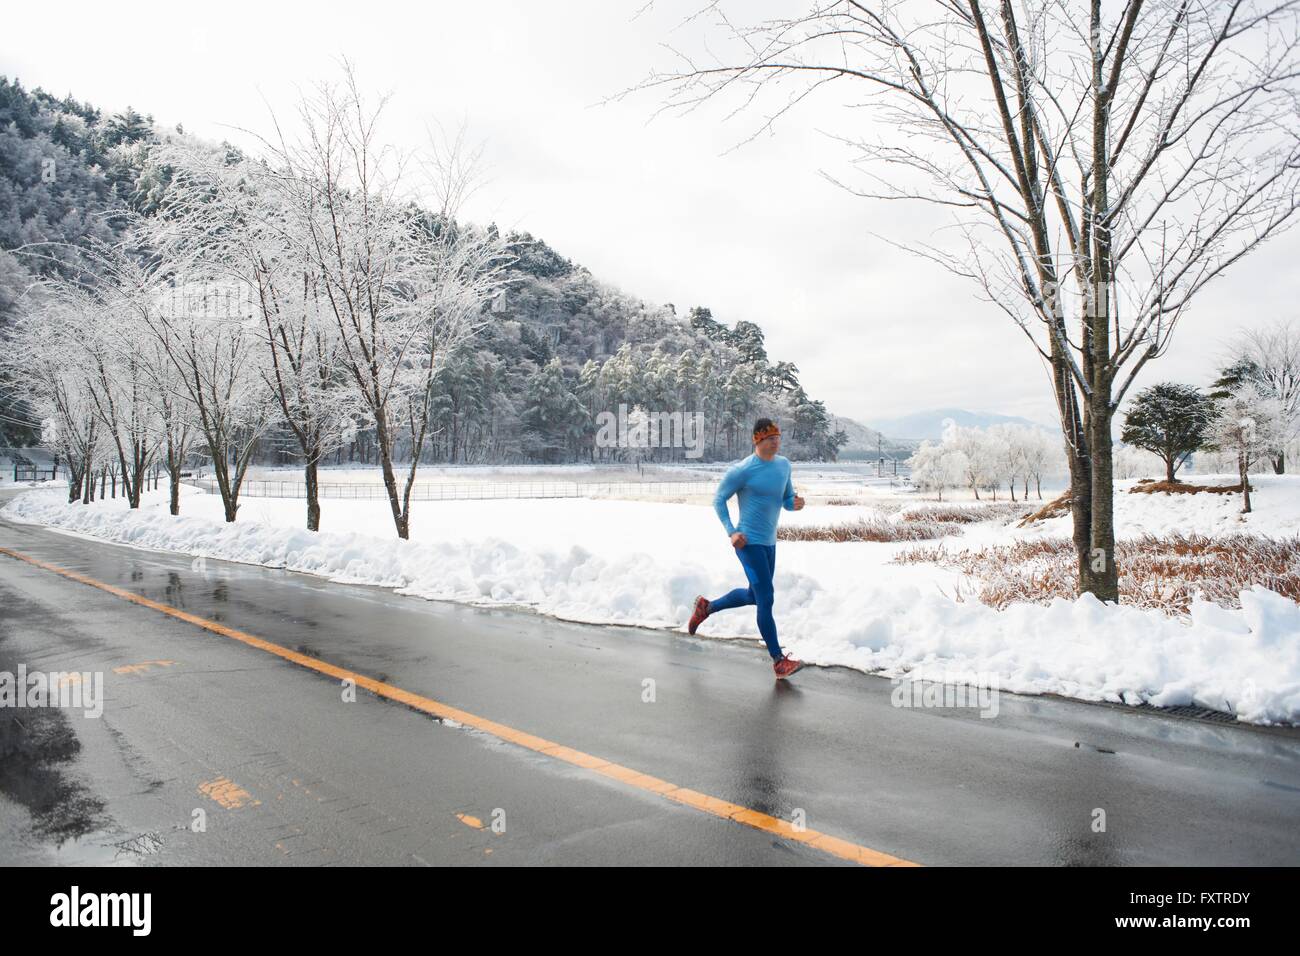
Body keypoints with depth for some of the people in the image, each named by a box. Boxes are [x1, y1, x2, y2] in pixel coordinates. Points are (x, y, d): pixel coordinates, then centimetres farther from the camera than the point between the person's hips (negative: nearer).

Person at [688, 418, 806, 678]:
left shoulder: (784, 464, 7)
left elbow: (786, 500, 16)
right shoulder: (742, 470, -14)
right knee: (766, 599, -10)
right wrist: (731, 532, -17)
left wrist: (795, 504, -8)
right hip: (749, 542, -8)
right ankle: (779, 661, -4)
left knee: (754, 595, 20)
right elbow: (719, 500, -6)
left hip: (770, 542, 8)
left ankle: (706, 607, 40)